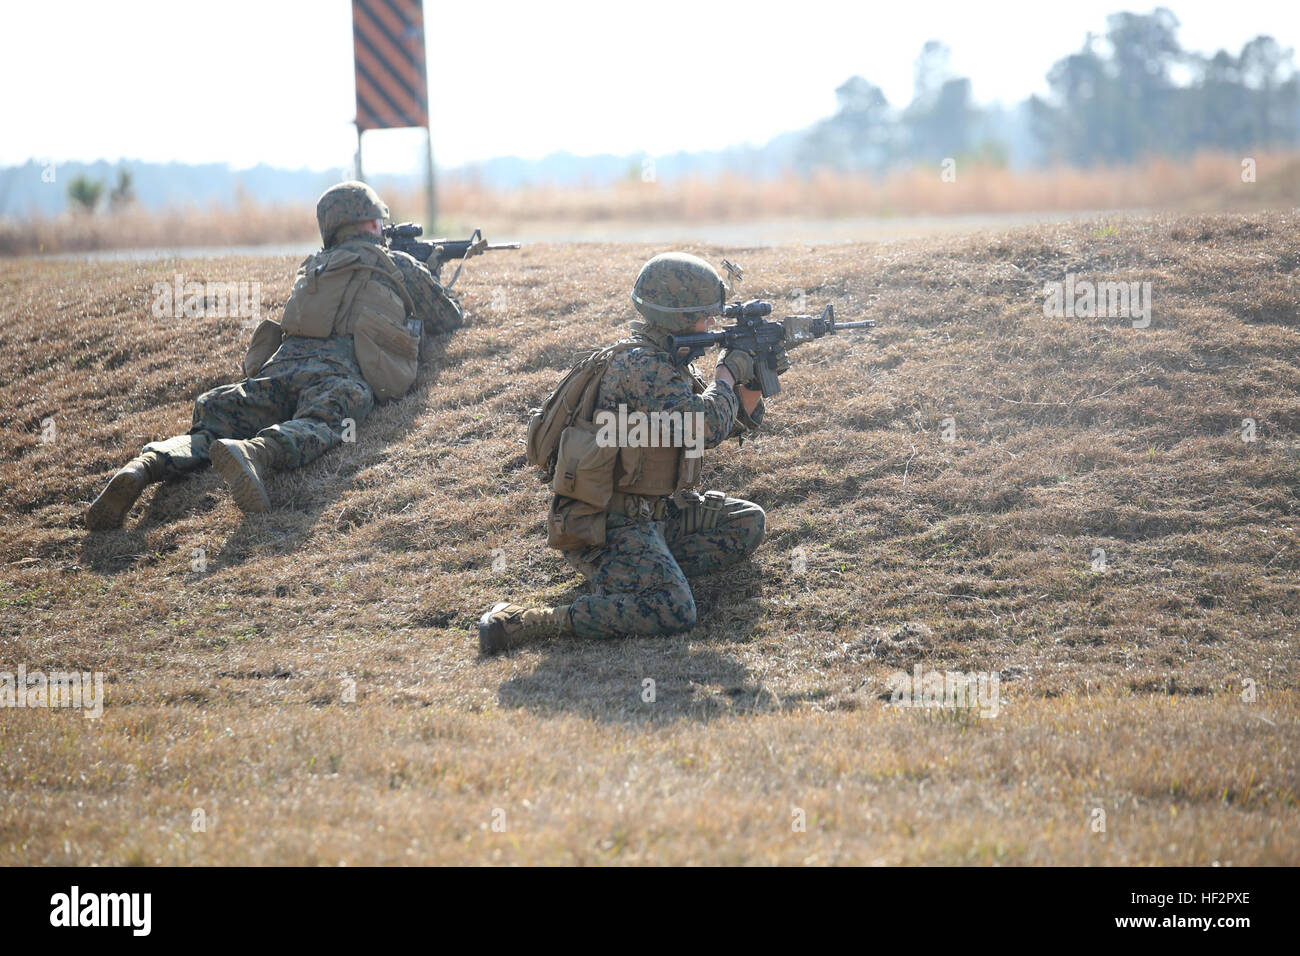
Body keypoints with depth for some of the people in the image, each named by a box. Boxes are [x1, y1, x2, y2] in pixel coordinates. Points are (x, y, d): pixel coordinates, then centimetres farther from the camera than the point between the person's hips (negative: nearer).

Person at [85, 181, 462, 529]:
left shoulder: (312, 267, 38)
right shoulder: (402, 266, 27)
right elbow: (451, 318, 40)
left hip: (283, 362, 5)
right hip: (343, 370, -4)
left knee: (213, 425, -2)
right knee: (318, 425, -33)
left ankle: (146, 465, -34)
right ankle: (255, 453, -67)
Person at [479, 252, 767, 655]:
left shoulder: (669, 361, 13)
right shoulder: (642, 365, -19)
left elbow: (738, 420, 22)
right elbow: (707, 427, -29)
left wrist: (753, 379, 2)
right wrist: (727, 373, -11)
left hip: (656, 512, 10)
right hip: (612, 526, -10)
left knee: (748, 523, 14)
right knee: (674, 612, -29)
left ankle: (654, 572, 4)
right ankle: (522, 621, -23)